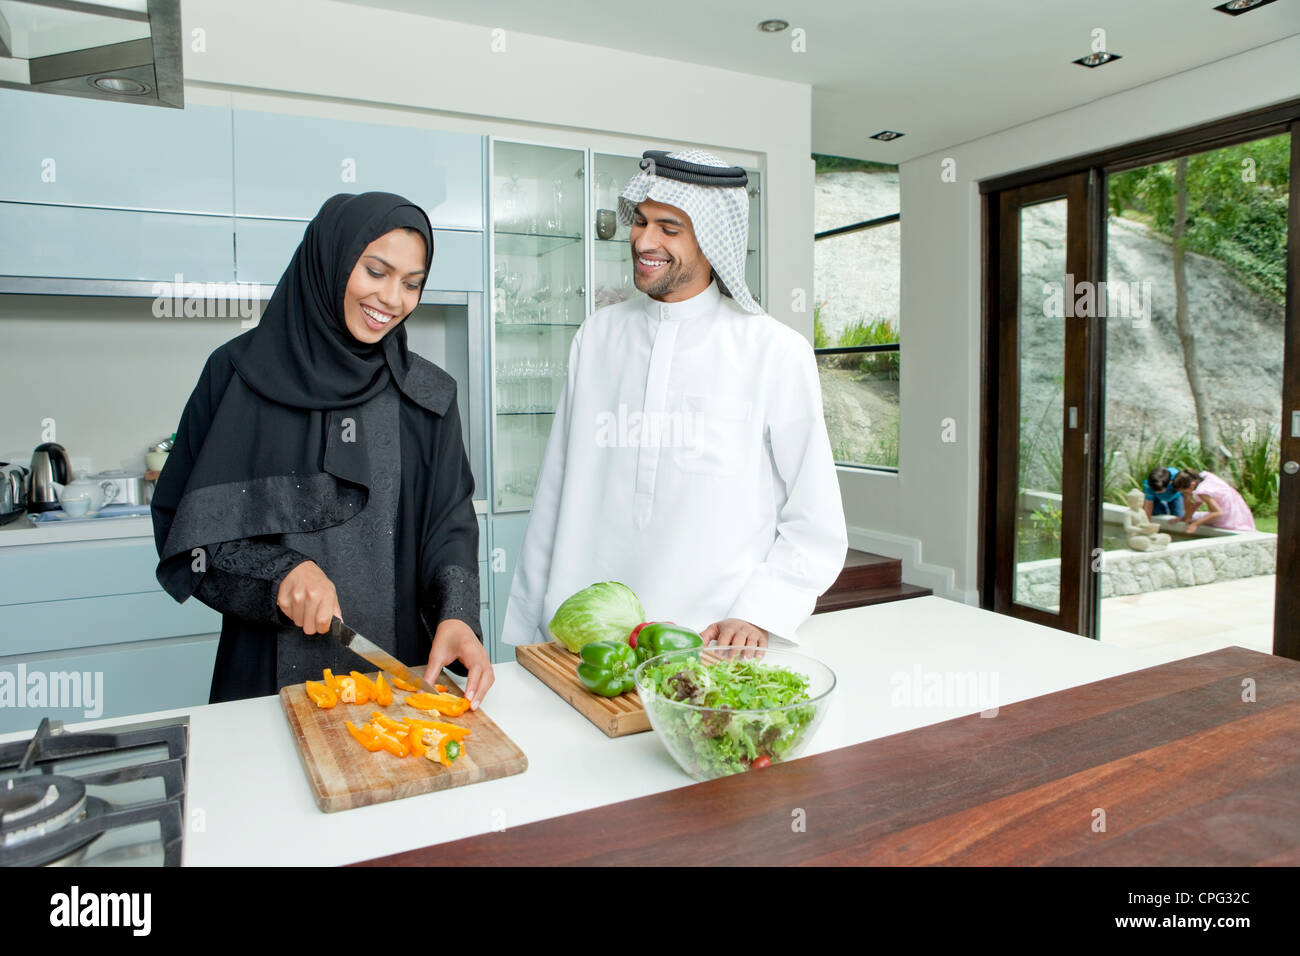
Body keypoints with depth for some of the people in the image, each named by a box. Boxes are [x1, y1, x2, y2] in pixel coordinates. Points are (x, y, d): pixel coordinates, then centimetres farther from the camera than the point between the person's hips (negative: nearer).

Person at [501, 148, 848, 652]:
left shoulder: (777, 352, -2)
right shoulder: (596, 336, 8)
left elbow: (815, 531, 1)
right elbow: (555, 498, 10)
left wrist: (756, 616, -11)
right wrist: (524, 631, 10)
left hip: (713, 643, -2)